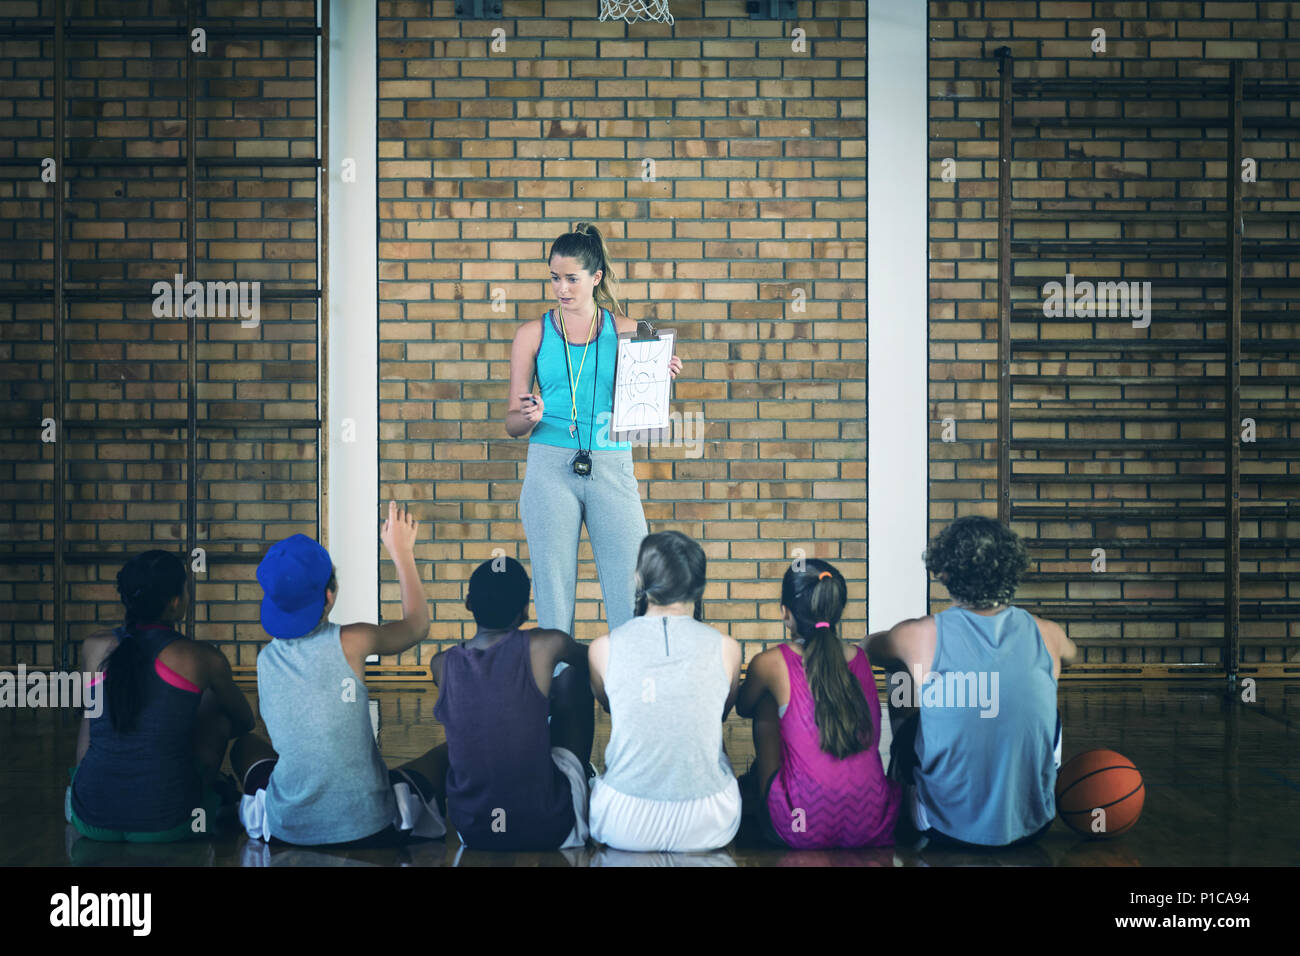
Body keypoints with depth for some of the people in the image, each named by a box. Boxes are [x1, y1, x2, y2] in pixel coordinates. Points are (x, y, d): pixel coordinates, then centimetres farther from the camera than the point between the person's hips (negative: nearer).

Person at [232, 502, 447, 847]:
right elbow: (418, 624, 7)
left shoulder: (265, 659, -2)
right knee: (448, 751, 20)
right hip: (368, 830, -3)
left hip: (287, 830, 4)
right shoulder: (351, 642, -13)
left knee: (246, 746, 32)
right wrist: (402, 552, 18)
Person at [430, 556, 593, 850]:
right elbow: (585, 657, 12)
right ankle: (584, 776, 36)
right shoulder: (543, 646, -12)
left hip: (472, 835, 3)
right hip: (549, 831, -3)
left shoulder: (442, 665, -4)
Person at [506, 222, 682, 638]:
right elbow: (512, 423, 9)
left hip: (612, 468, 1)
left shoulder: (626, 331, 9)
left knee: (632, 596, -4)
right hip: (550, 467, 0)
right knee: (554, 595, 2)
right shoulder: (533, 334, 7)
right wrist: (530, 417, -13)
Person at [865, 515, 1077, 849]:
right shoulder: (1045, 634, -6)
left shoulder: (921, 635, -13)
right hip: (1032, 826, 2)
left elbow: (870, 646, 12)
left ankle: (904, 817, 42)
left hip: (948, 830, -2)